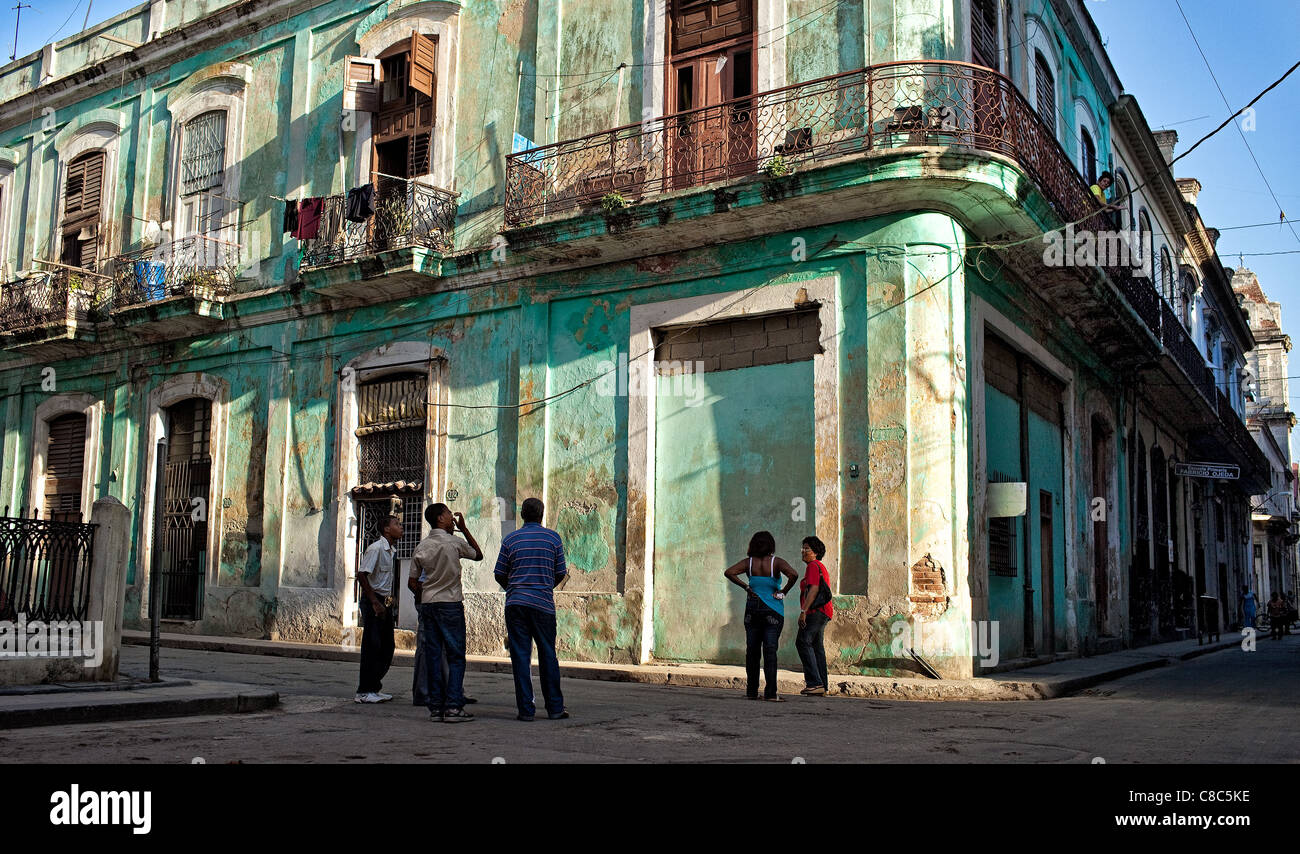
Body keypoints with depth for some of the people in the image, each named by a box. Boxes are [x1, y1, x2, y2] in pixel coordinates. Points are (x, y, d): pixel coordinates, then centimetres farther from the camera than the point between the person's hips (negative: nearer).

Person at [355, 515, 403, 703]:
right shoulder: (376, 549, -14)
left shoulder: (392, 551, 14)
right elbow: (361, 575, -20)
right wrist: (375, 602, -20)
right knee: (372, 646, -7)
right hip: (373, 600, -9)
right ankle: (364, 692, 0)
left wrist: (391, 599, 14)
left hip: (386, 602, 9)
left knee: (387, 648, 10)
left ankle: (374, 687, 20)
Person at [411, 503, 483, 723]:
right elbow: (478, 555, 12)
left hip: (427, 604, 5)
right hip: (450, 604, -5)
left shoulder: (422, 546, 7)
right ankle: (453, 707, -8)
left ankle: (435, 707, 6)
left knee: (432, 656, 6)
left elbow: (413, 580, 7)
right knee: (455, 656, -1)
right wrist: (464, 529, 11)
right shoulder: (454, 542, -6)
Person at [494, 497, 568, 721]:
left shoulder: (510, 539, 4)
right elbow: (561, 573, 5)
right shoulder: (553, 538, 3)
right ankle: (555, 708, 12)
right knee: (548, 655, 9)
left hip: (516, 603, 0)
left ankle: (526, 709, 2)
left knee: (520, 656, 3)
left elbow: (499, 574, 5)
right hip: (544, 603, 0)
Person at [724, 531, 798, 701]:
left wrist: (746, 587, -2)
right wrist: (783, 591, -10)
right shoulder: (776, 562, -8)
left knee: (752, 650, 8)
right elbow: (793, 575, -23)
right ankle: (770, 692, -9)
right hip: (772, 610, -3)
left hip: (752, 607, 3)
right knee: (770, 650, -4)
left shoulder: (749, 562, 0)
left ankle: (752, 691, 12)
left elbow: (729, 572, -9)